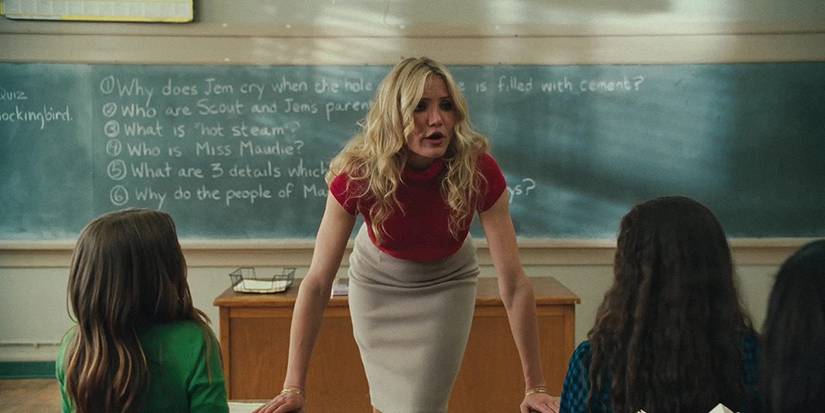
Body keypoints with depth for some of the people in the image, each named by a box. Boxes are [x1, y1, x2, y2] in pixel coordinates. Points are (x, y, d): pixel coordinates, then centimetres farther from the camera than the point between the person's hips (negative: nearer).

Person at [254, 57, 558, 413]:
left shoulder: (479, 171, -32)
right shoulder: (357, 174, -32)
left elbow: (514, 284, -29)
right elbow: (317, 282, -29)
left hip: (446, 283, 0)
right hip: (377, 280, 1)